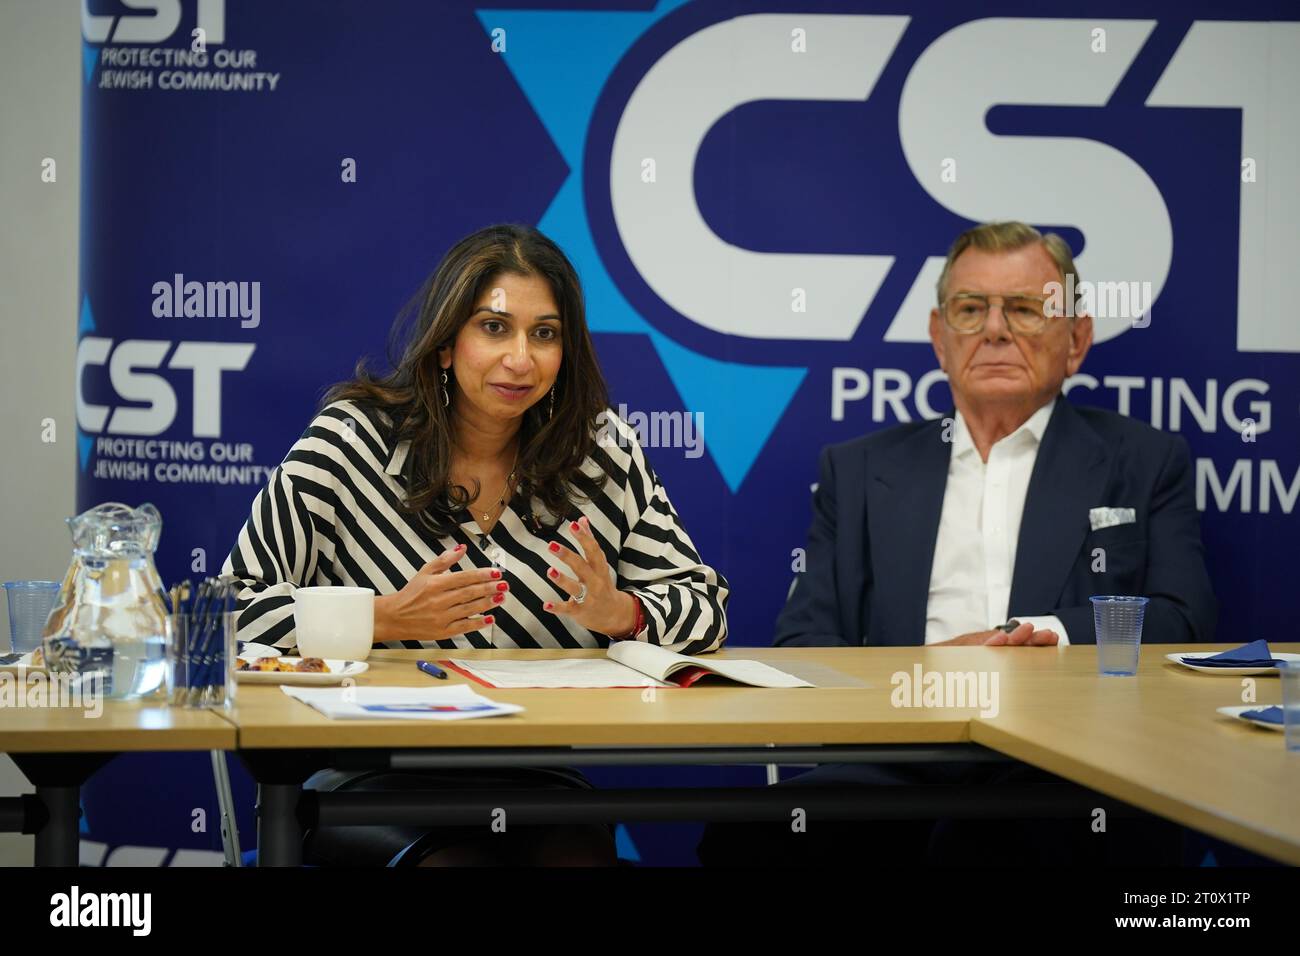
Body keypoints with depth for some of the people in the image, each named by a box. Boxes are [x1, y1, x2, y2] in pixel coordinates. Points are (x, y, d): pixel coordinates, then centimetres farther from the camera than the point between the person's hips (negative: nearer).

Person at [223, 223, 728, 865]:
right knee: (457, 859, -33)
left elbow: (705, 608, 8)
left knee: (580, 854, -30)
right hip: (363, 773, -2)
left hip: (533, 782, 3)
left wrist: (622, 614, -14)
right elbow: (230, 609, -8)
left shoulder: (604, 452, 5)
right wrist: (382, 619, -19)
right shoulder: (352, 441, -4)